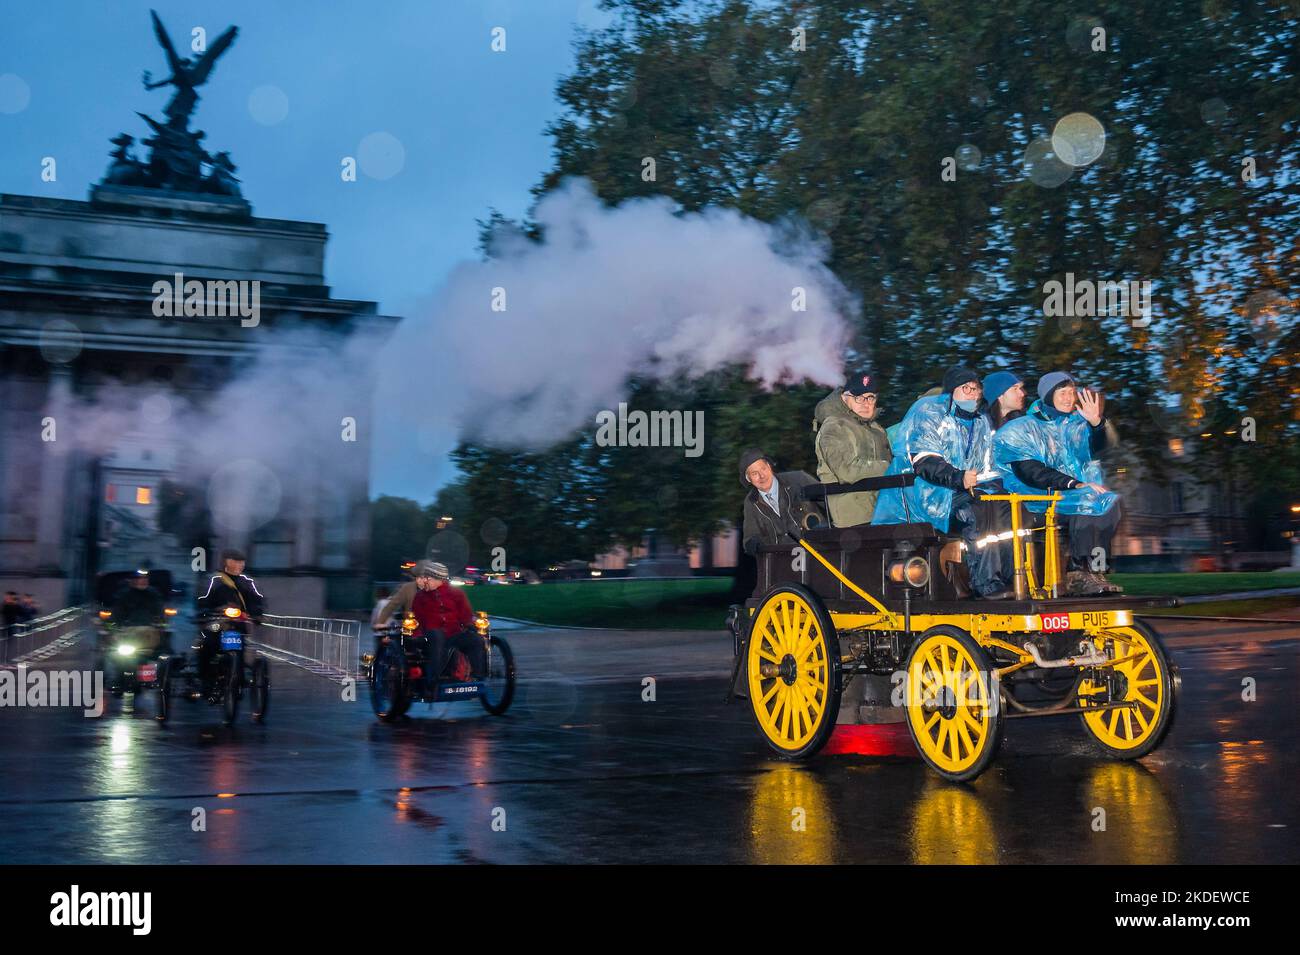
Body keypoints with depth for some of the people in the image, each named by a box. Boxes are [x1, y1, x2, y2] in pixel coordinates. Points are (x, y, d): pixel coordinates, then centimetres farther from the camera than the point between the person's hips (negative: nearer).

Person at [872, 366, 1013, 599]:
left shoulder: (981, 422, 21)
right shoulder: (928, 412, -3)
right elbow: (923, 462, -16)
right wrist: (958, 478, -31)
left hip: (965, 489, 7)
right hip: (929, 492, -7)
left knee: (1002, 505, -19)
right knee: (976, 510, -31)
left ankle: (1008, 576, -18)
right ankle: (986, 582, -33)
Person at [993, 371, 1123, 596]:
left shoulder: (1077, 424, 16)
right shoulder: (1022, 429, 0)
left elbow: (1102, 445, 0)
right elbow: (1029, 472, -13)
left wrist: (1097, 422, -21)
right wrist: (1075, 484, -22)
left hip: (1079, 492, 5)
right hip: (1039, 498, -5)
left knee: (1110, 501, -22)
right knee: (1086, 502, -29)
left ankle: (1094, 571, -23)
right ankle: (1080, 573, -26)